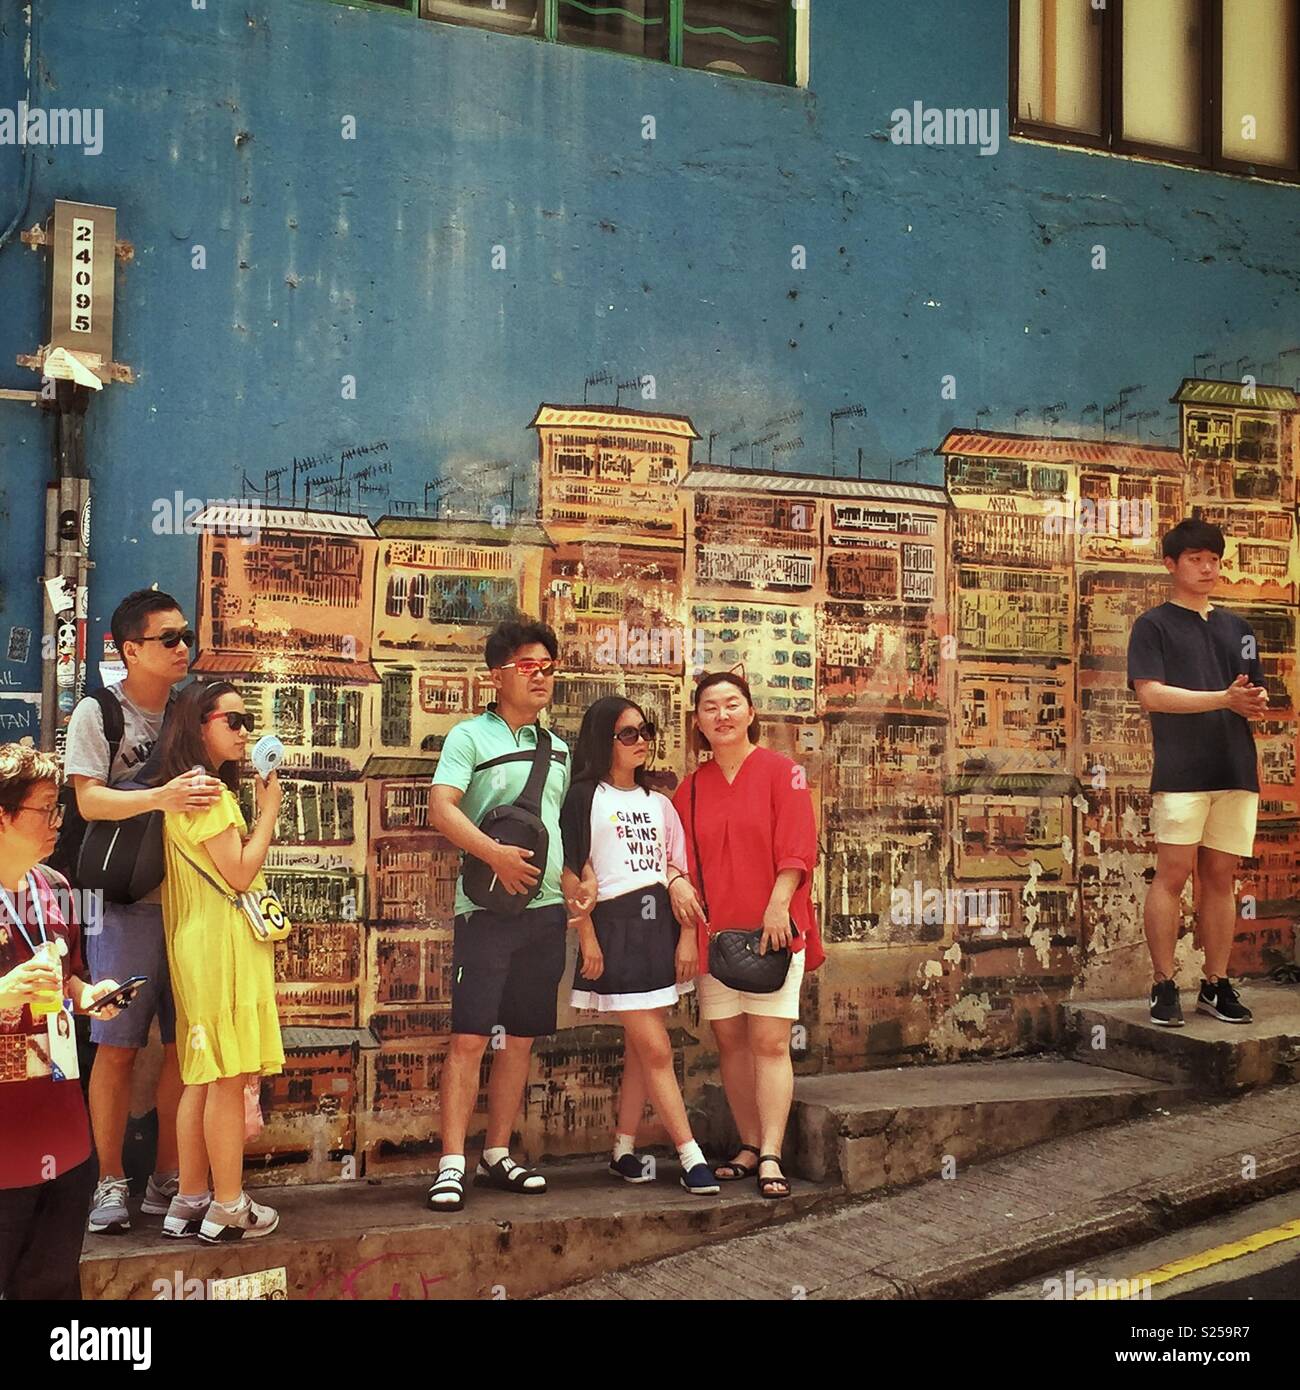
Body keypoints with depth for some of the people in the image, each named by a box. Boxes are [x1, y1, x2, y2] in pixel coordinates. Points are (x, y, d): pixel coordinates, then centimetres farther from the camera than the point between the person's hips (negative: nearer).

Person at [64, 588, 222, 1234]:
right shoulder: (97, 713, -1)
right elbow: (89, 799, -13)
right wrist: (160, 797, -27)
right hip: (128, 902, -4)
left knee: (184, 1045, 6)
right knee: (117, 1046, -1)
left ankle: (168, 1180, 18)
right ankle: (111, 1183, 13)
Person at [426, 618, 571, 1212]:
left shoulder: (557, 749, 16)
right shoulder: (469, 736, -2)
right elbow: (441, 809, -15)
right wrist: (496, 855, -26)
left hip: (546, 910, 6)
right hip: (488, 909, -6)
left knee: (521, 1037, 10)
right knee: (469, 1036, -6)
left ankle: (497, 1155, 21)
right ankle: (452, 1165, 0)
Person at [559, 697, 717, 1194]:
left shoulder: (659, 803, 16)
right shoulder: (585, 798, 0)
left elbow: (680, 874, 11)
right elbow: (571, 873, -5)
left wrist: (687, 936, 3)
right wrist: (587, 939, -10)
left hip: (660, 925, 6)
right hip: (616, 928, -5)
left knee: (640, 1048, 8)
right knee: (656, 1049, -6)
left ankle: (623, 1150, 18)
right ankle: (691, 1157, -1)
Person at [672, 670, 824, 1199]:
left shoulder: (781, 772, -1)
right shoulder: (690, 788, 11)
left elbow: (796, 847, -8)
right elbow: (682, 857, 12)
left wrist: (777, 907, -17)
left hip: (773, 931, -4)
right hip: (714, 932, 4)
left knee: (770, 1041, -7)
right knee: (730, 1042, 7)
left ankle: (770, 1157, -4)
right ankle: (748, 1147, 17)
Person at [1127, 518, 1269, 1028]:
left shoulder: (1236, 627, 20)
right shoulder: (1154, 625, 3)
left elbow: (1257, 694, 20)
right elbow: (1151, 694, -9)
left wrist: (1257, 703, -4)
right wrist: (1224, 699, -15)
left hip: (1236, 769, 5)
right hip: (1181, 770, -5)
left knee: (1221, 877, 7)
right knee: (1173, 874, -6)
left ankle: (1216, 986, 13)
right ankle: (1164, 986, 0)